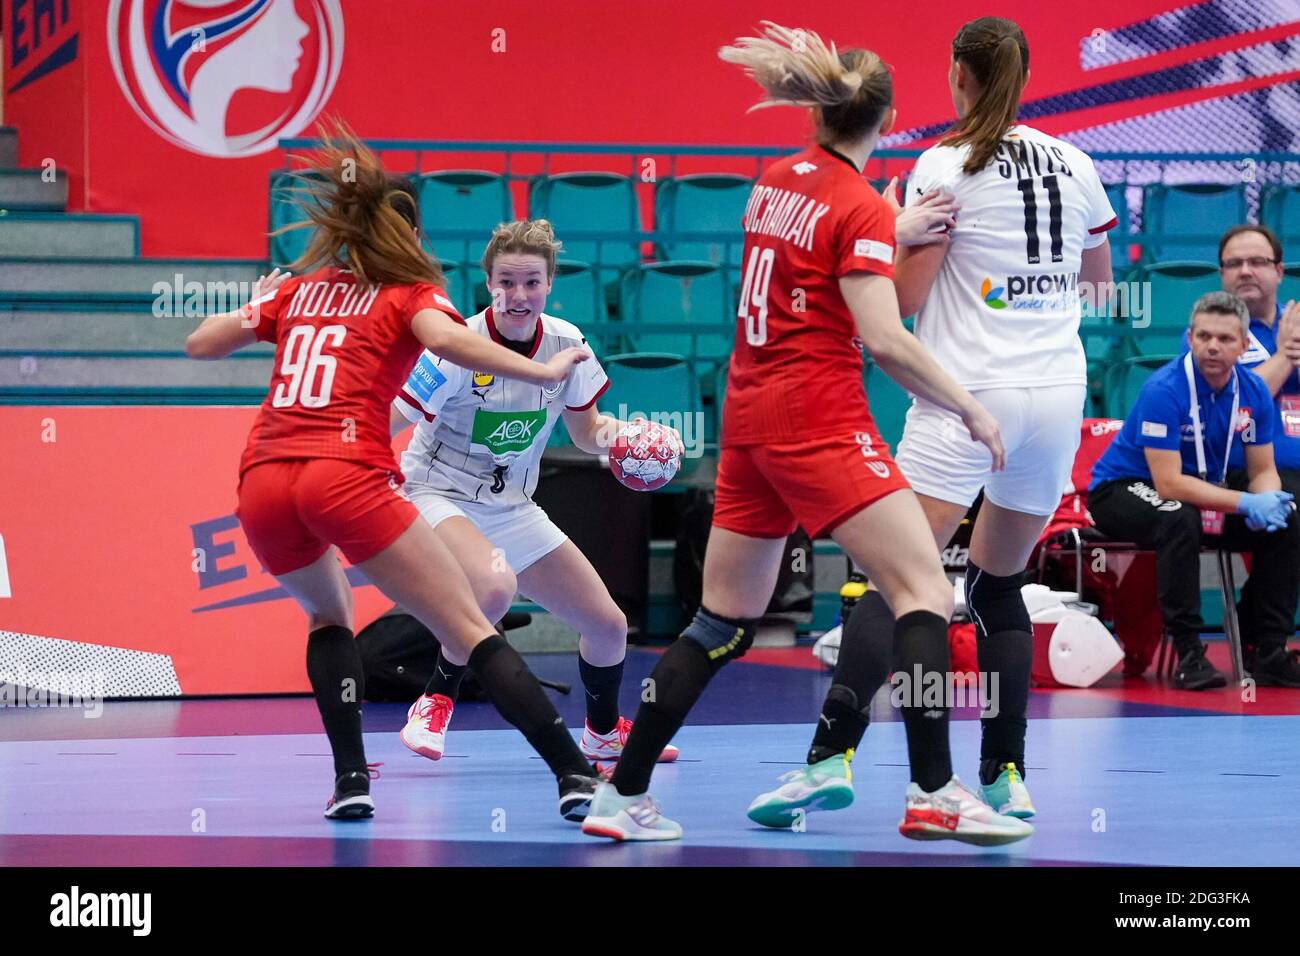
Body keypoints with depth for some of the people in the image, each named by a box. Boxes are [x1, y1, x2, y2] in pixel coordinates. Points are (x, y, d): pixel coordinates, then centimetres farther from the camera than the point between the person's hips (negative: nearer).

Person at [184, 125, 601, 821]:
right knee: (472, 631, -2)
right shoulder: (410, 294, 12)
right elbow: (446, 339, -12)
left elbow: (199, 344, 30)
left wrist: (257, 306, 47)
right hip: (348, 476, -5)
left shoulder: (300, 289, 24)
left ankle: (350, 779, 13)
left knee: (329, 615, 30)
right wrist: (542, 372, -13)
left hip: (262, 482, 5)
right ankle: (575, 776, -12)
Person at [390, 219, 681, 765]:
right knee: (494, 587, -38)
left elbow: (585, 432, 8)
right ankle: (434, 704, -14)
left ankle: (604, 731, 36)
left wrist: (617, 433, -14)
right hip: (439, 498, -6)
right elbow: (388, 425, -20)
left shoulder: (565, 345, -6)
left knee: (608, 626, 5)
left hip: (512, 509, 6)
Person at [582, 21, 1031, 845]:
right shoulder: (863, 210, -10)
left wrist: (900, 234, 17)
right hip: (820, 420, -8)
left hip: (749, 414, 8)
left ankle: (623, 796, 13)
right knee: (926, 593, -8)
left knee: (724, 623, 14)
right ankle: (934, 796, -18)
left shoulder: (778, 182, 11)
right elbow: (885, 341, -18)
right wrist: (970, 410, -10)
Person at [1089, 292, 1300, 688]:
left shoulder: (1253, 391, -6)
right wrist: (1246, 503, -33)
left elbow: (1263, 470, 2)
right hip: (1122, 490, -7)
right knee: (1179, 520, -38)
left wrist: (1267, 500, -24)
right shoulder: (1163, 390, -26)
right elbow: (1168, 483, -29)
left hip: (1203, 492, 7)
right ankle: (1188, 652, -32)